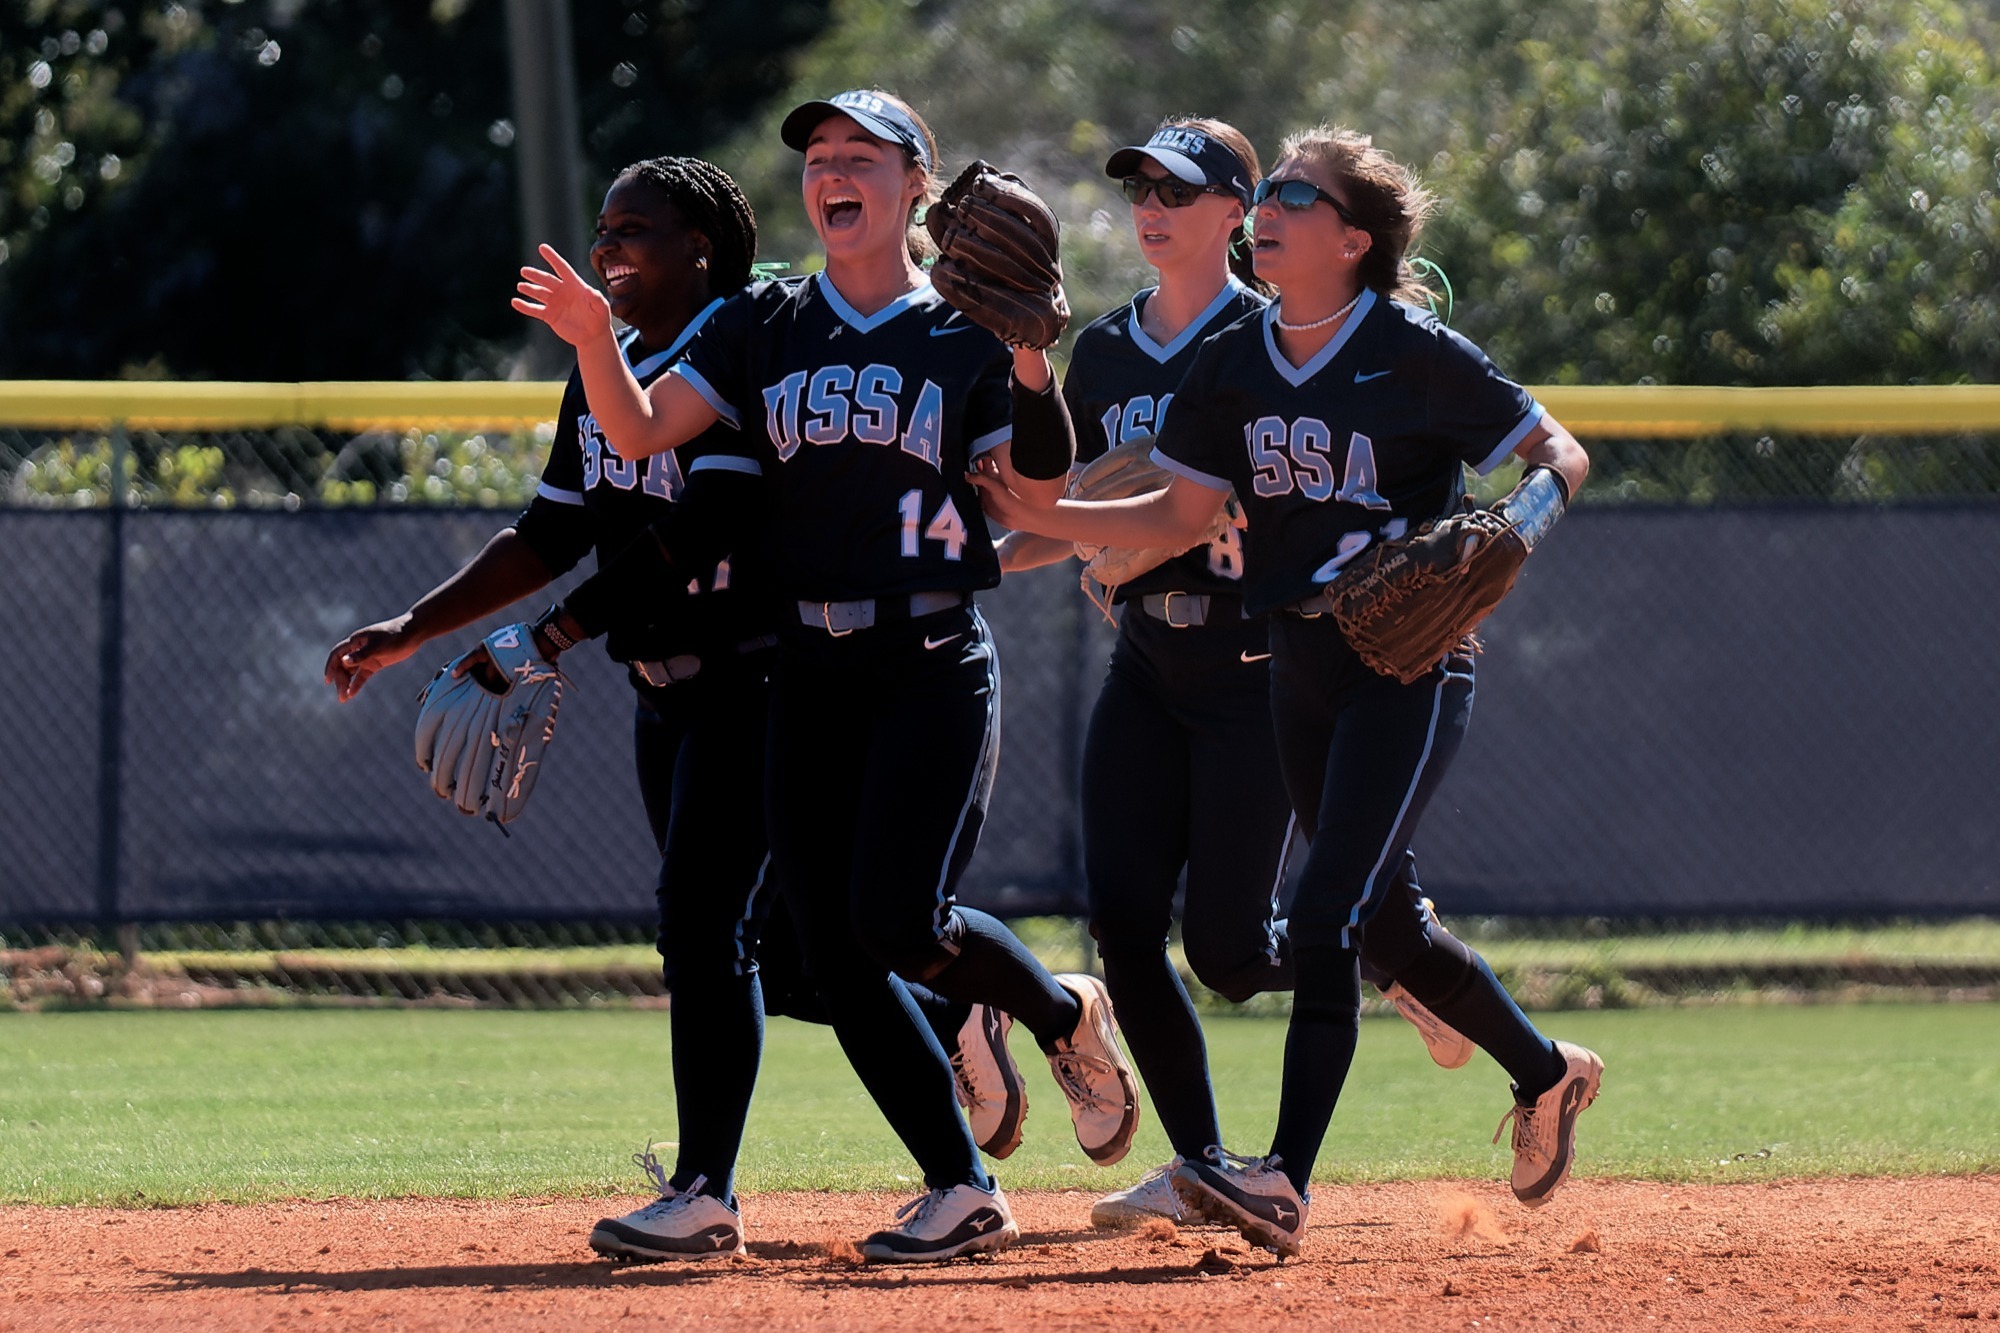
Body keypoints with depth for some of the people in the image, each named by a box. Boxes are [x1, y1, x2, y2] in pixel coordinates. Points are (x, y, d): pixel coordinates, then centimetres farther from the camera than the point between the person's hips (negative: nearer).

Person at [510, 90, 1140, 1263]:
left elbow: (1045, 495, -4)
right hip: (811, 672, 4)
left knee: (899, 923, -17)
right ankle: (963, 1193, 6)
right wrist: (596, 340, -21)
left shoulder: (965, 334, 3)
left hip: (937, 669, -4)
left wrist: (1031, 365, -18)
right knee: (833, 956, -2)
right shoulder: (762, 328, 9)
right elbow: (640, 431, -2)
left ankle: (1066, 1013, 13)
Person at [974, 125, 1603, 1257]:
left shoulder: (1415, 353, -10)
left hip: (1412, 667, -7)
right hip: (1303, 672, 7)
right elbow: (1184, 514, 9)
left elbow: (1561, 456, -6)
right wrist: (1041, 519, -4)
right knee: (1385, 922, 14)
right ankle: (1547, 1074, 38)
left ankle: (1289, 1179, -20)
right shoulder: (1237, 364, 7)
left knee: (1327, 914, -17)